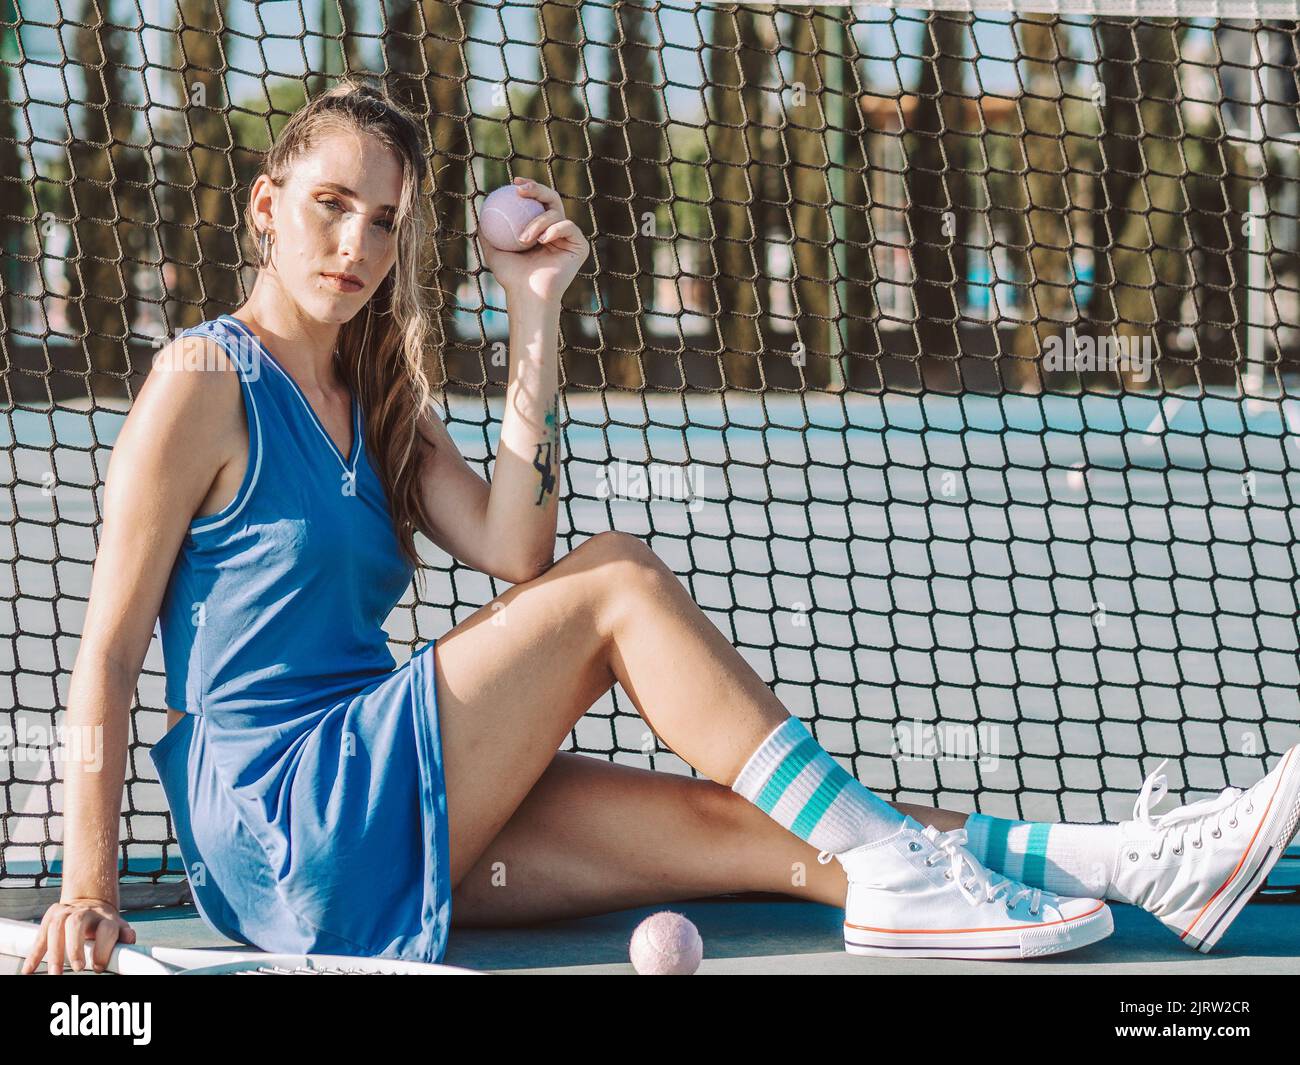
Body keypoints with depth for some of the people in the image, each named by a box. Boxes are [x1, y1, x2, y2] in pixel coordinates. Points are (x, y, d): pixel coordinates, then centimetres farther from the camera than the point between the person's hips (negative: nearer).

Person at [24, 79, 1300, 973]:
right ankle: (894, 867, -17)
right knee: (619, 584, -16)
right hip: (280, 820, -7)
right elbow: (106, 649, -10)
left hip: (383, 839, 7)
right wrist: (87, 888, -16)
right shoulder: (206, 380, -7)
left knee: (726, 826, -7)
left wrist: (533, 317, -1)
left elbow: (513, 550, 0)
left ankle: (1124, 863, -14)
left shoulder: (371, 398, 16)